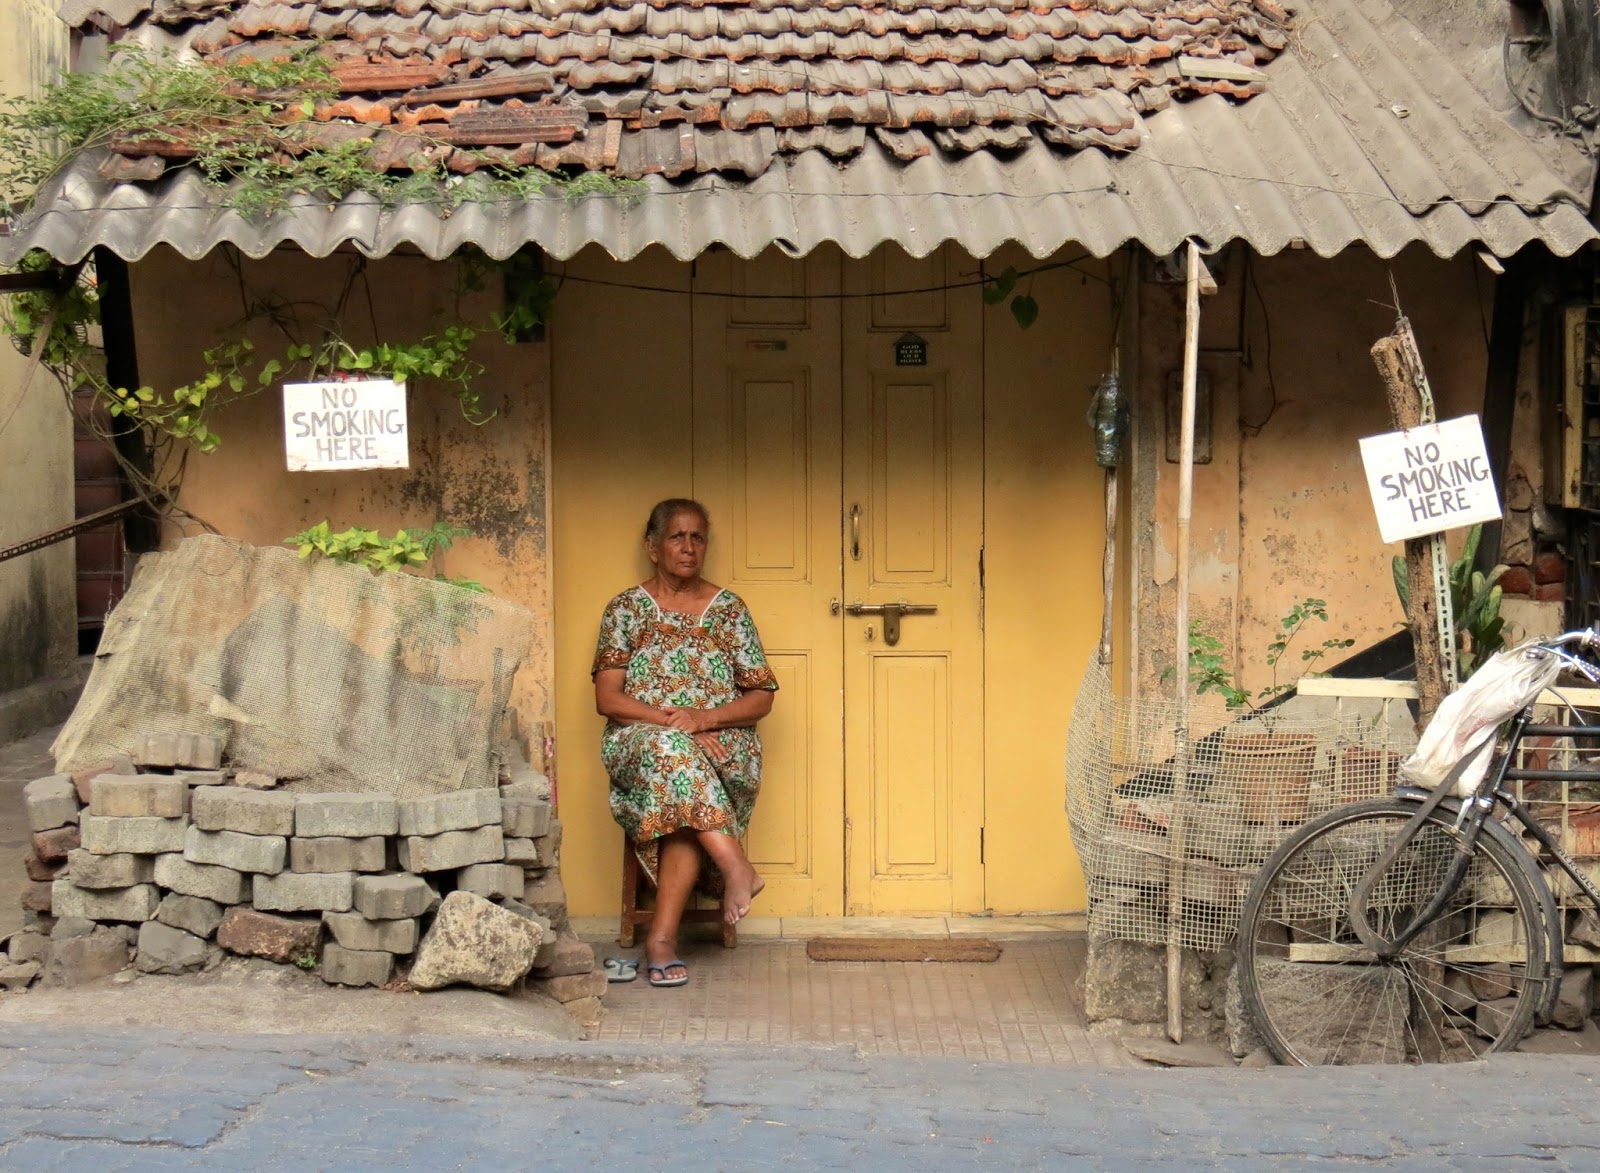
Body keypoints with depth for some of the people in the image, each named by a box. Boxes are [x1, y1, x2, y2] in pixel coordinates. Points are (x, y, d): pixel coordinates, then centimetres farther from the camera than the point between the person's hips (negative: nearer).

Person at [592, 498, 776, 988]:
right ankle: (736, 866, -41)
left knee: (682, 784, -36)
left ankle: (662, 935, -36)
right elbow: (607, 698, 0)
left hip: (722, 745, 0)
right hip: (639, 743, 0)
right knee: (669, 748, -38)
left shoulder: (729, 609, 9)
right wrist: (670, 720, -16)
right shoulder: (626, 608, 8)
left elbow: (761, 697, 6)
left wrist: (705, 718, -12)